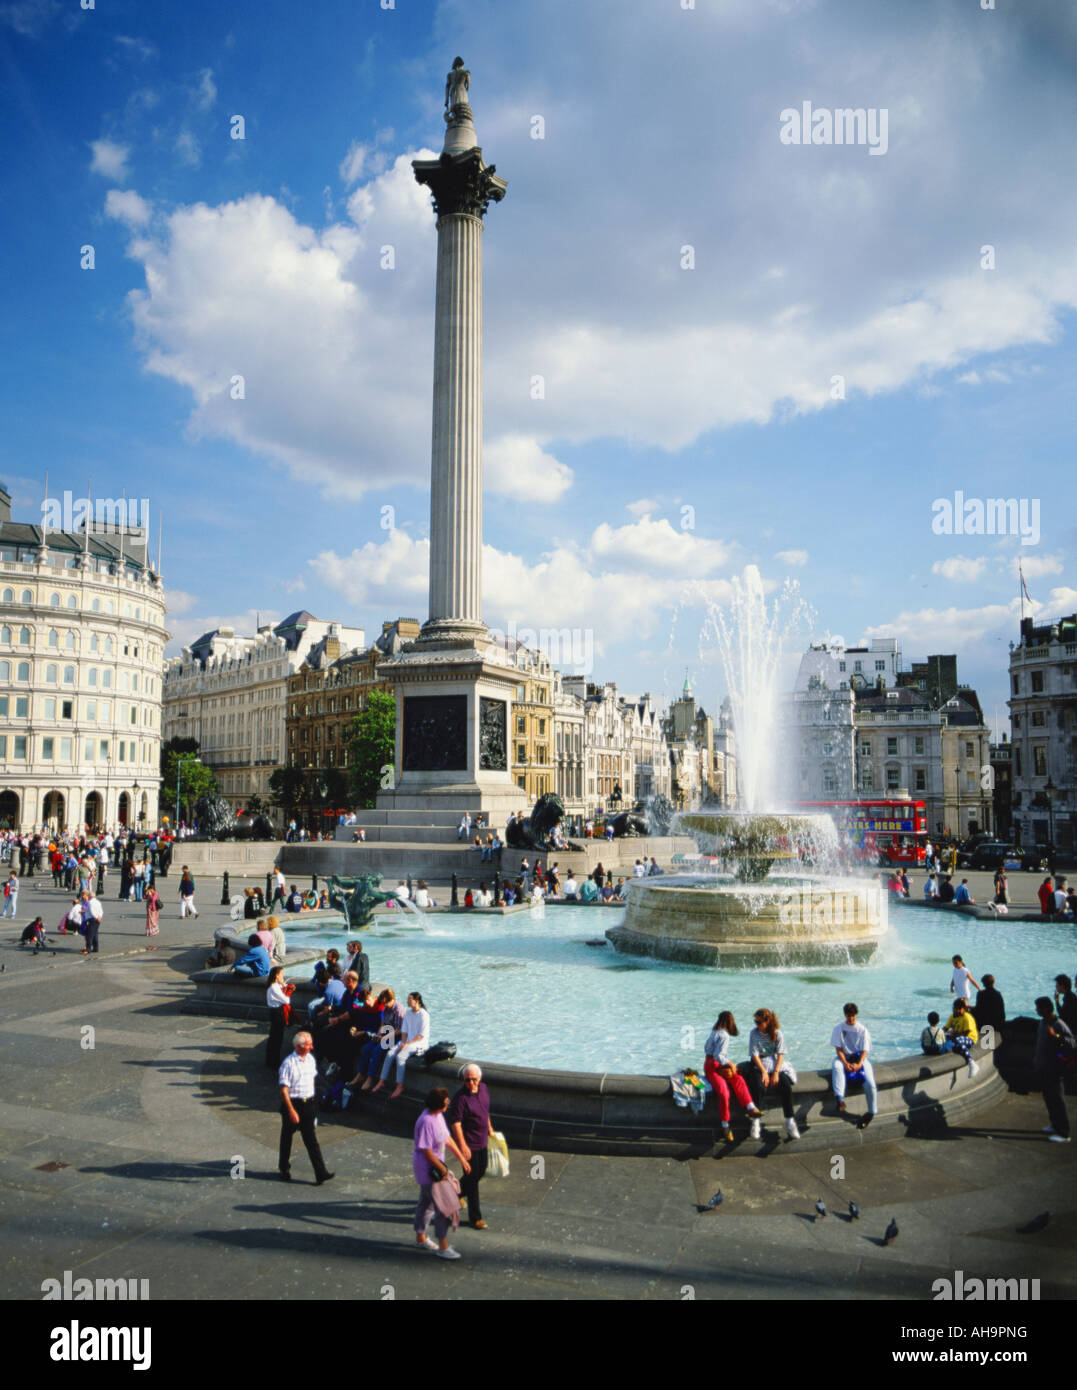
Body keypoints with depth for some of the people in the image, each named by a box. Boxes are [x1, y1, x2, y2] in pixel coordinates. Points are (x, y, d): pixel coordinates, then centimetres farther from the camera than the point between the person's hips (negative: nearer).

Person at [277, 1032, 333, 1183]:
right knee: (286, 1138, 13)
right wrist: (291, 1111, -20)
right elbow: (284, 1089, -17)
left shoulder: (311, 1059, 4)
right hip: (292, 1103, -5)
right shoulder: (288, 1063, -17)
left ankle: (321, 1173, -4)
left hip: (308, 1104, 5)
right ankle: (284, 1169, 33)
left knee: (312, 1139, 1)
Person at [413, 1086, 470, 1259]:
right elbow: (426, 1151, -24)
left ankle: (420, 1238, 39)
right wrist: (443, 1169, -18)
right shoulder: (426, 1121, -27)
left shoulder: (438, 1116, 3)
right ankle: (443, 1248, 3)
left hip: (435, 1167, 10)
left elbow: (447, 1138, 13)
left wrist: (461, 1158, 15)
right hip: (428, 1169, -10)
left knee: (426, 1203, 23)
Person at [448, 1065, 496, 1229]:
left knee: (480, 1172, 22)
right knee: (472, 1178, 1)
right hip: (469, 1144, -8)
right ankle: (475, 1218, 12)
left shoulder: (483, 1088, -1)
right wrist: (463, 1146, -25)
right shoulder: (460, 1097, -25)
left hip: (482, 1141, 8)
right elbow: (455, 1123, -24)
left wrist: (489, 1128, 21)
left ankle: (457, 1193, 45)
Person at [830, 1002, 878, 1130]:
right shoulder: (839, 1028, 0)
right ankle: (840, 1099, -51)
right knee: (836, 1066, -37)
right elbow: (838, 1048, -3)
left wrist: (859, 1064, -22)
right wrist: (845, 1063, -19)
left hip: (859, 1058, 0)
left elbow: (864, 1051, -4)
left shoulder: (862, 1030, -1)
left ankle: (872, 1112, -7)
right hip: (844, 1057, 0)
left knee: (870, 1084, -25)